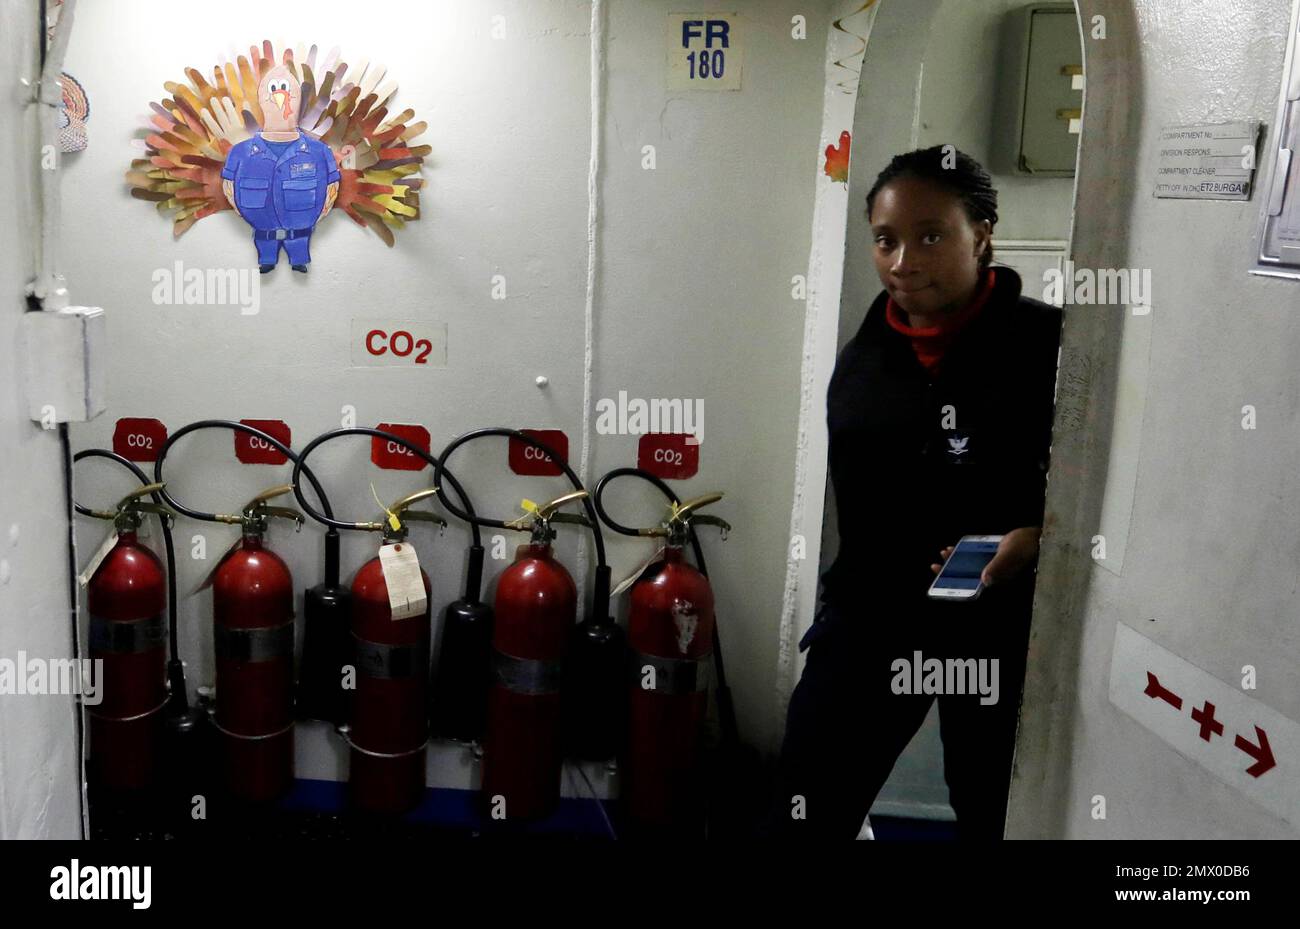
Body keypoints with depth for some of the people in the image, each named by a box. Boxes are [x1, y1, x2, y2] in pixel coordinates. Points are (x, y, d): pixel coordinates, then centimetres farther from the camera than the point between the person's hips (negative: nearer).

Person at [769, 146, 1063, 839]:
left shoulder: (1046, 343, -12)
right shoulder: (861, 359, 2)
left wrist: (1036, 537, -24)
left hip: (1003, 625, -3)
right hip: (871, 614, 3)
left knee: (992, 815, 19)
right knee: (805, 811, 4)